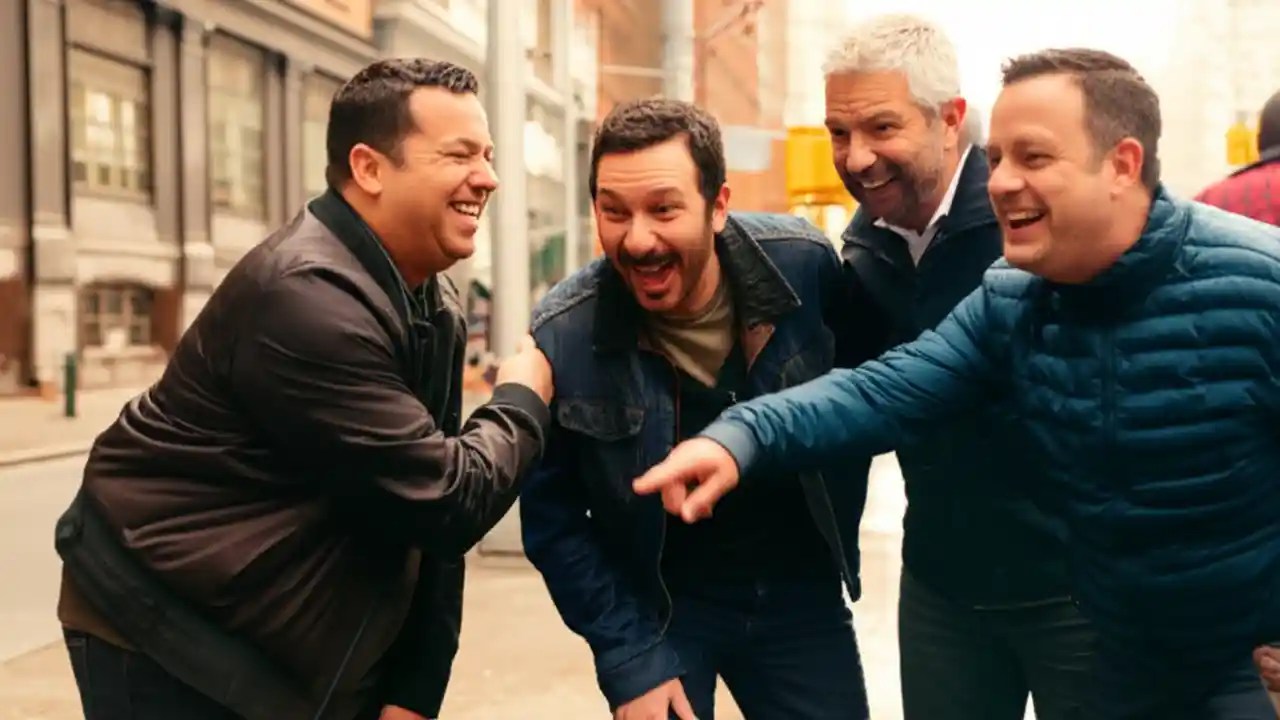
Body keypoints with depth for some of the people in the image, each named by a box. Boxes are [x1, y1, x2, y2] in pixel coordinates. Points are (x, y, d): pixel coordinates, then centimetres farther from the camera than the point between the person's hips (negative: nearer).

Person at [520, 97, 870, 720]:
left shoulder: (805, 264, -16)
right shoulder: (561, 337, -20)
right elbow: (552, 521, -9)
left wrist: (837, 541, 5)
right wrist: (629, 657, -13)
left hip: (800, 591, 2)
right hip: (658, 608, -1)